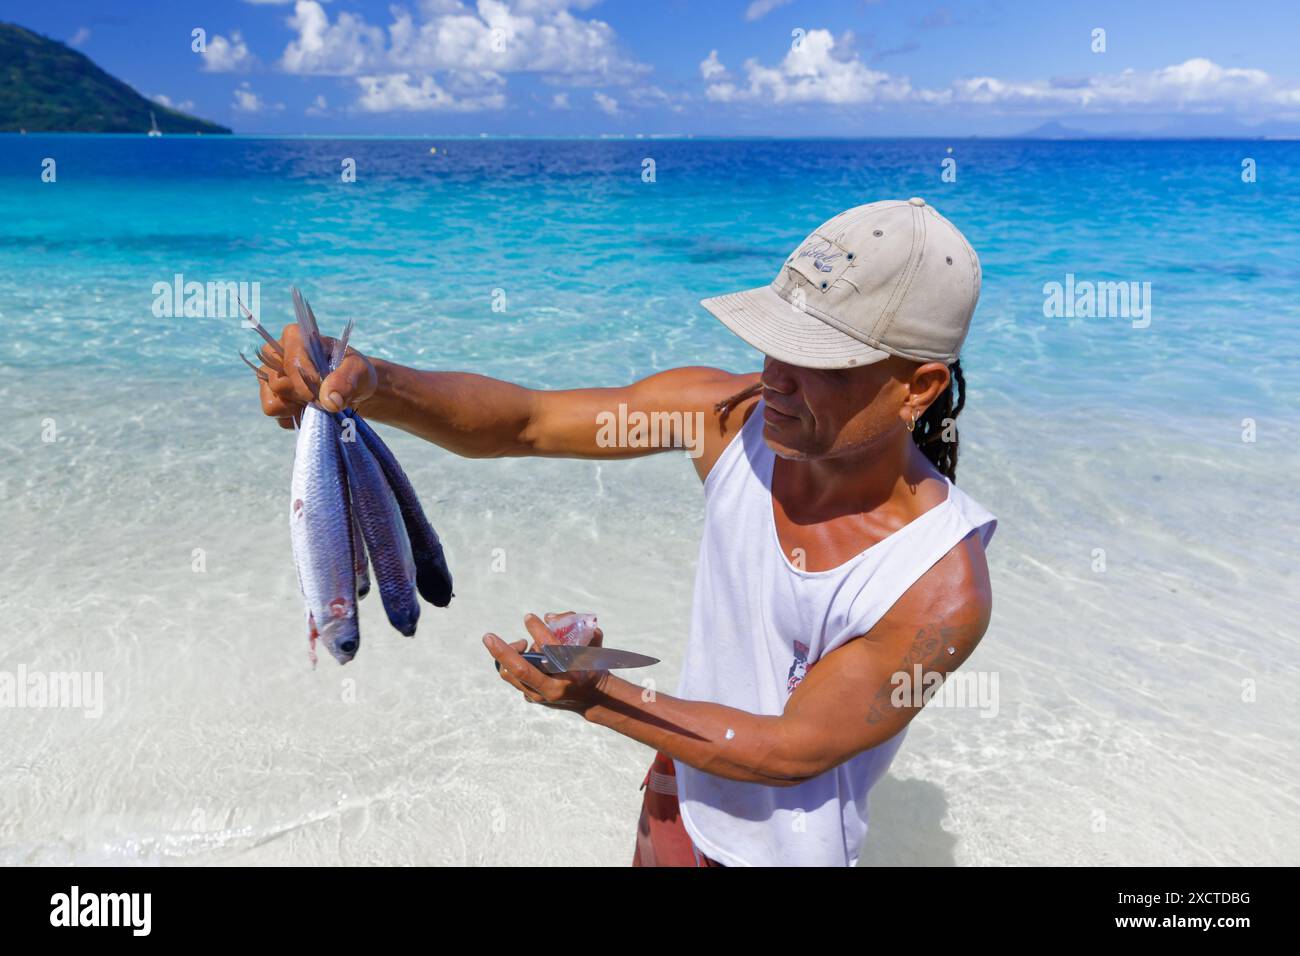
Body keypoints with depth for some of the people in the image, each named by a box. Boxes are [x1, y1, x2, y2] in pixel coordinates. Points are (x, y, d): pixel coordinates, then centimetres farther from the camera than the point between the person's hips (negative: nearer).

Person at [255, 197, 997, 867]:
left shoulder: (944, 590, -31)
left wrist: (598, 698, -28)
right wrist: (373, 383, -40)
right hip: (681, 786, 4)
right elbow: (521, 420, -23)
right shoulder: (736, 413, -22)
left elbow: (792, 749, -23)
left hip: (788, 846, -4)